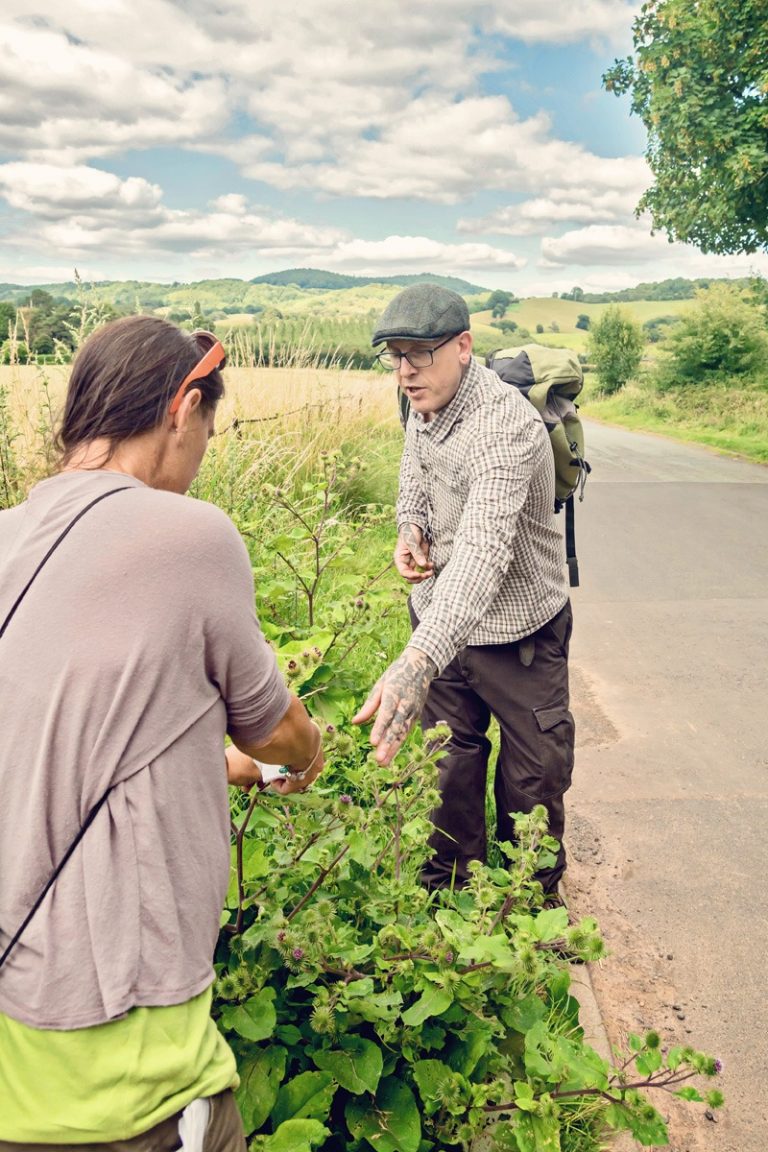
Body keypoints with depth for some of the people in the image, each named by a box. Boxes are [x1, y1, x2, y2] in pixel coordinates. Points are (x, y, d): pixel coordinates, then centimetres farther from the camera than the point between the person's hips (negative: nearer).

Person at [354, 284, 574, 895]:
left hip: (516, 633, -6)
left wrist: (418, 660, -58)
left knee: (534, 775, 10)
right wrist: (410, 531, -7)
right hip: (439, 616, 7)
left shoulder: (505, 423, -29)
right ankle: (449, 890, 37)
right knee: (445, 762, 16)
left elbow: (483, 547, -44)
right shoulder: (424, 405, -2)